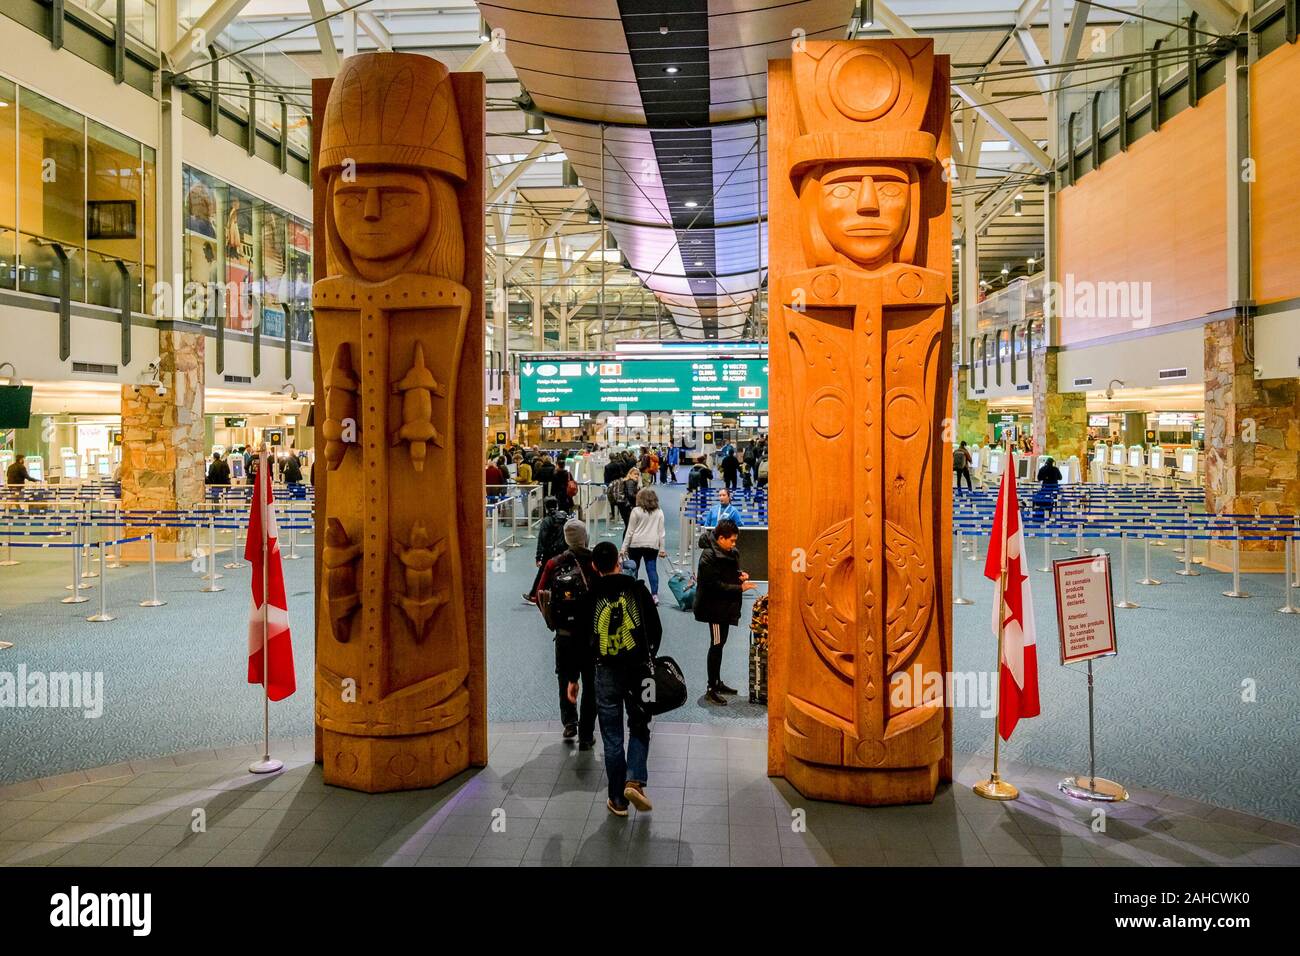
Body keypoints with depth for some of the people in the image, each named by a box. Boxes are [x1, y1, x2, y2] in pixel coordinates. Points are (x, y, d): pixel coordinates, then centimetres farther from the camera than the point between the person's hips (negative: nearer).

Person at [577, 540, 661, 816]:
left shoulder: (590, 596, -3)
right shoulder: (637, 588, -3)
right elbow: (656, 630, 0)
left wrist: (573, 679, 6)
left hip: (606, 672, 0)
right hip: (638, 670, 0)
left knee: (612, 738, 10)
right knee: (639, 728, 16)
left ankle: (617, 800, 16)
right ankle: (634, 780, -5)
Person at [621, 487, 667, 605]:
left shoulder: (636, 511, -3)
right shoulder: (659, 512, 5)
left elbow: (630, 531, -3)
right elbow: (661, 532, 5)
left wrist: (624, 547, 1)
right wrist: (662, 549, 9)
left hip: (636, 543, -2)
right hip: (652, 545, 2)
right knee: (652, 569, 1)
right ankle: (654, 594, -8)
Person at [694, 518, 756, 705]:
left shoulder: (731, 552, 6)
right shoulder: (709, 557, -21)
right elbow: (716, 585, -24)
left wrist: (740, 574, 0)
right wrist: (740, 588, -24)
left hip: (726, 606, 9)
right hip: (715, 607, -9)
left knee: (720, 644, 17)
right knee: (716, 645, -3)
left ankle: (717, 683, 28)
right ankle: (711, 689, 4)